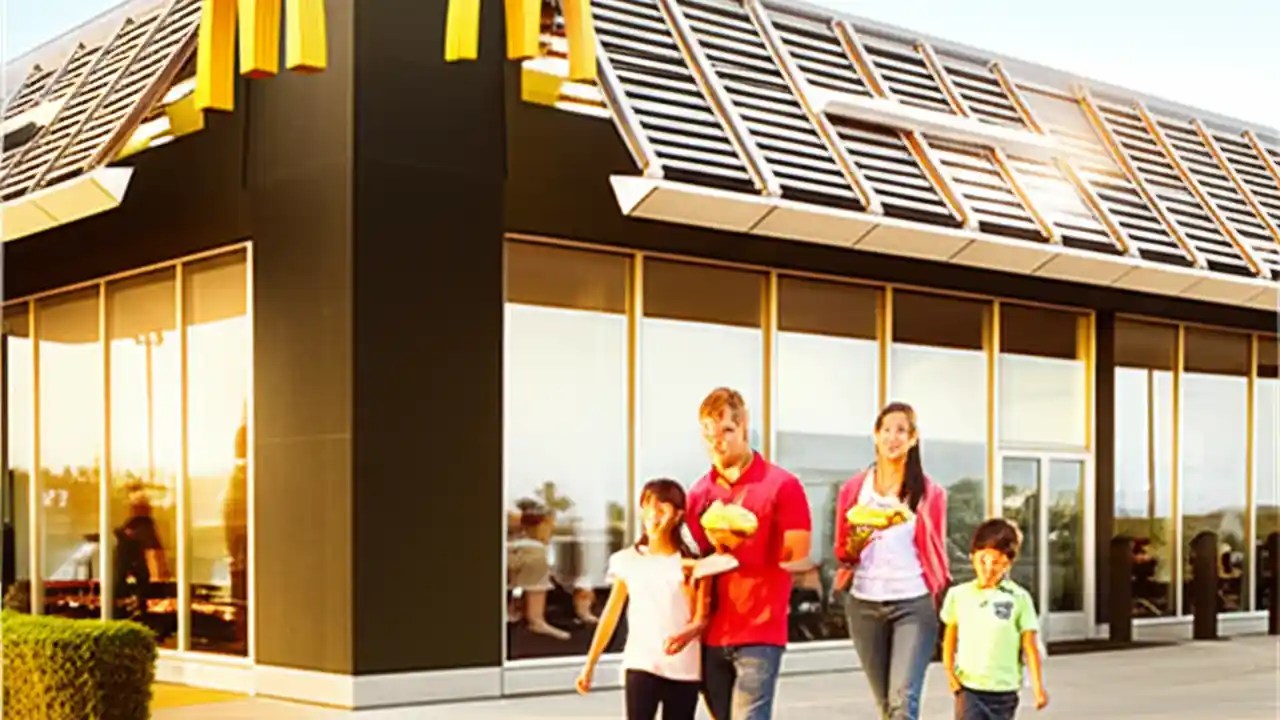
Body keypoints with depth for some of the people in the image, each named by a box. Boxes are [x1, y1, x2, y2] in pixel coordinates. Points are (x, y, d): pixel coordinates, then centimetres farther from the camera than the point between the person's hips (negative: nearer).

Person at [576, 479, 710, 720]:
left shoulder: (691, 564, 1)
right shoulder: (628, 560, 4)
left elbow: (701, 618, -4)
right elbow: (611, 614, 9)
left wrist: (685, 635, -27)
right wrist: (590, 664, 8)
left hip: (683, 669, 0)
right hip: (641, 664, 0)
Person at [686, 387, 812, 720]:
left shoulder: (782, 485, -5)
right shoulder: (698, 493, 10)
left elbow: (797, 558, -8)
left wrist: (736, 545, -12)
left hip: (759, 634, -5)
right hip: (711, 636, 5)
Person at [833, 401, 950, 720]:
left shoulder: (929, 492, 4)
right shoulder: (854, 489, 7)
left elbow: (935, 551, 9)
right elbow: (842, 553, 10)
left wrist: (940, 598, 3)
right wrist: (857, 542, -11)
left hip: (914, 604, -2)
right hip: (864, 604, 3)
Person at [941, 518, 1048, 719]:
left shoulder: (1019, 598, -4)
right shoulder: (959, 595, 2)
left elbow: (1030, 646, -2)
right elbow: (950, 637, 12)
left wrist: (1038, 686, -4)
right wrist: (949, 671, 0)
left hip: (1004, 690, 0)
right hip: (968, 687, 0)